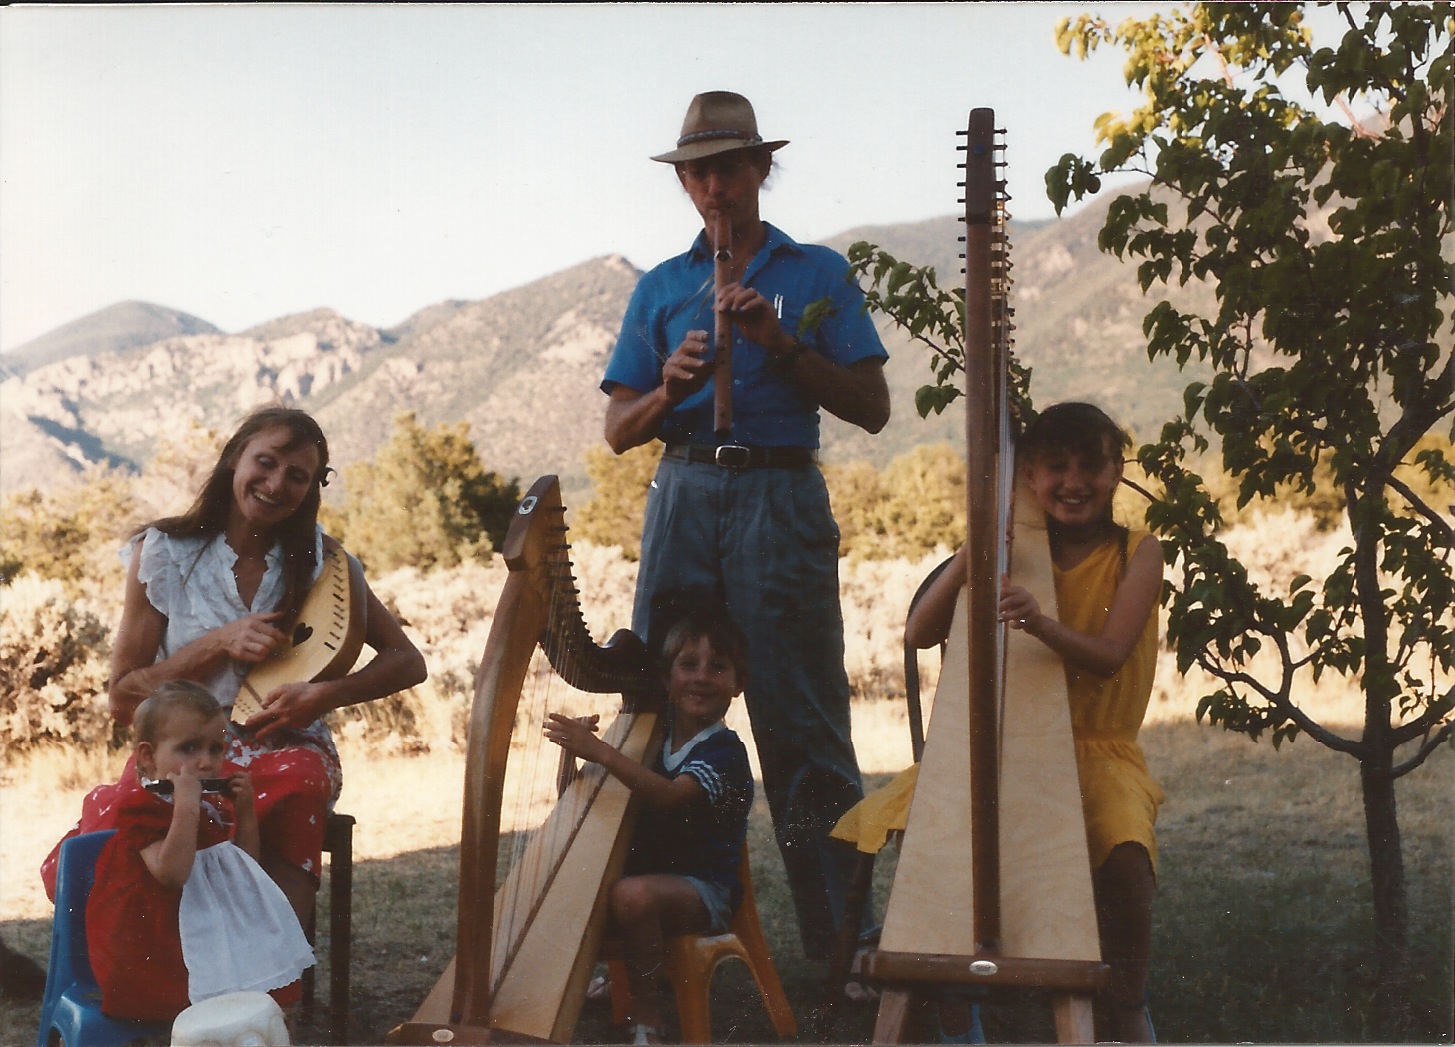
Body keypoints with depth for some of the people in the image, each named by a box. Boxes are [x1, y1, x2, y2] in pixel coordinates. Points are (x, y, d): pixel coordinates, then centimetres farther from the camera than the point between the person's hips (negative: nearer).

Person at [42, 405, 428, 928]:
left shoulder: (320, 561, 5)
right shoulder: (164, 552, 2)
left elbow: (407, 661, 5)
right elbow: (122, 698, 1)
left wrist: (325, 695, -13)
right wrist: (219, 644, -12)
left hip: (287, 751, 1)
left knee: (295, 781, -36)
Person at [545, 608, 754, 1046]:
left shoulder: (725, 750, -11)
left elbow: (670, 796, -32)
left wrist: (600, 752, -39)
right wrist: (575, 750, -10)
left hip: (705, 890, -6)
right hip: (645, 872, 6)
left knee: (632, 895, -34)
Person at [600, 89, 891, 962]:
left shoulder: (817, 273, 12)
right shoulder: (660, 288, 18)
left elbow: (872, 408, 3)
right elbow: (620, 430, 12)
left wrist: (781, 342, -8)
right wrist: (669, 389, -8)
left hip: (782, 497, -2)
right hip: (684, 497, 2)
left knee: (805, 726, -6)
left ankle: (843, 939, -2)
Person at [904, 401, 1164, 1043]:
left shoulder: (1138, 554, 1)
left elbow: (1108, 654, -16)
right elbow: (918, 635, -3)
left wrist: (1042, 624, -37)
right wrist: (968, 557, -20)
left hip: (1101, 752, -1)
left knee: (1125, 855, -31)